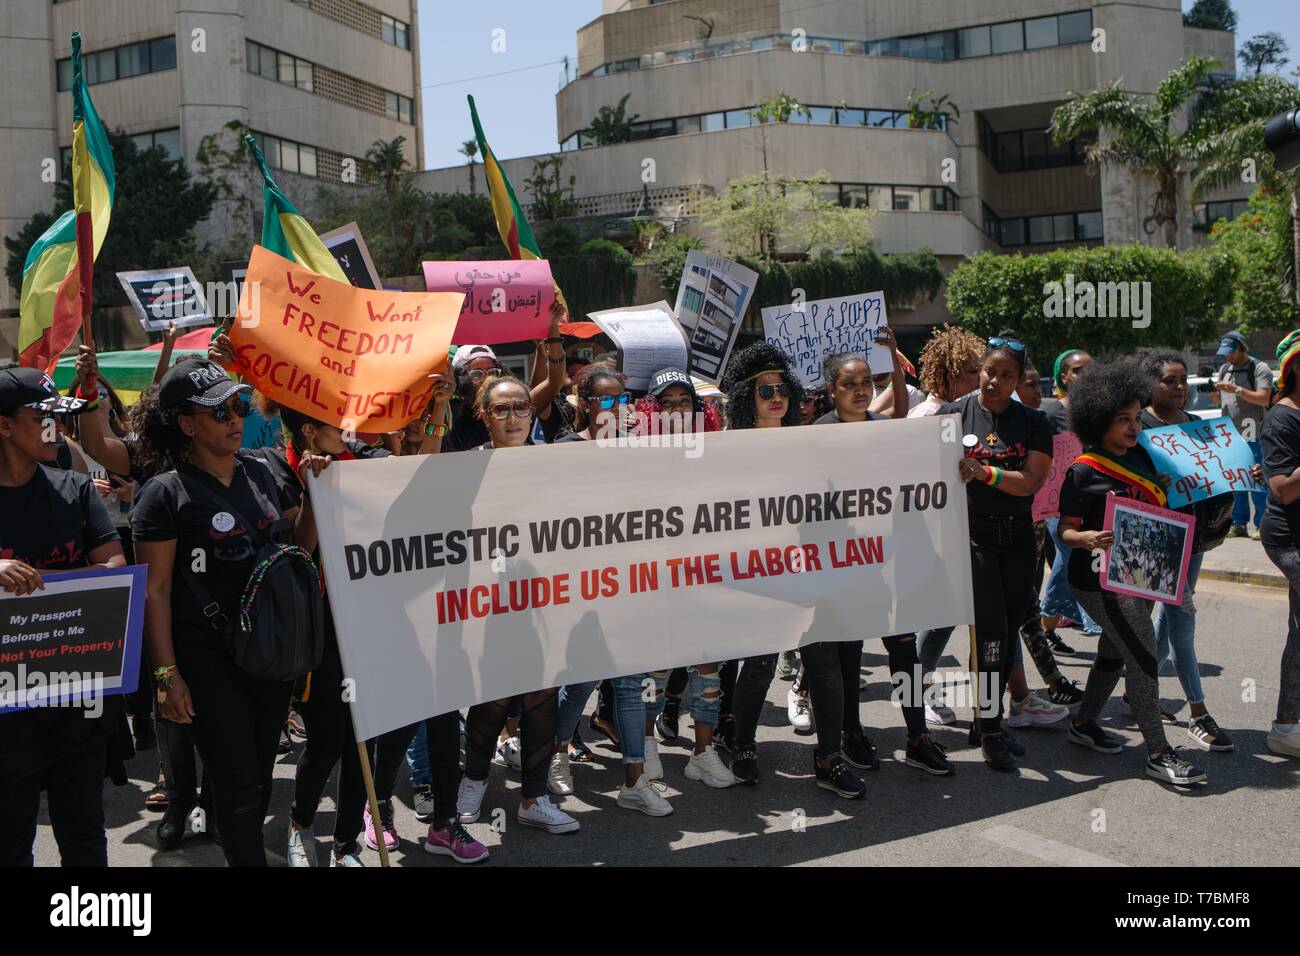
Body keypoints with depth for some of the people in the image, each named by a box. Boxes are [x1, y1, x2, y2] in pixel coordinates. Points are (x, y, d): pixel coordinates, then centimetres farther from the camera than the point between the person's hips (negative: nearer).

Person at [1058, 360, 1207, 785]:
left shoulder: (1141, 455, 7)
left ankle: (1084, 724, 34)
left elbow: (1159, 503, 19)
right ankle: (1159, 753, -3)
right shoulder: (1083, 472, -13)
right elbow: (1066, 530, -12)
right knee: (1143, 656, -10)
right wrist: (1088, 538, -33)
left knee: (1115, 651, 18)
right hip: (1100, 579, -8)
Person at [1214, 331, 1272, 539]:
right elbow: (1218, 400, 19)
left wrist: (1236, 389, -21)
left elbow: (1263, 399, -12)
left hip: (1253, 436, -6)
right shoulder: (1224, 369, 16)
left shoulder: (1260, 368, -3)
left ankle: (1261, 525, 1)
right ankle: (1239, 524, 13)